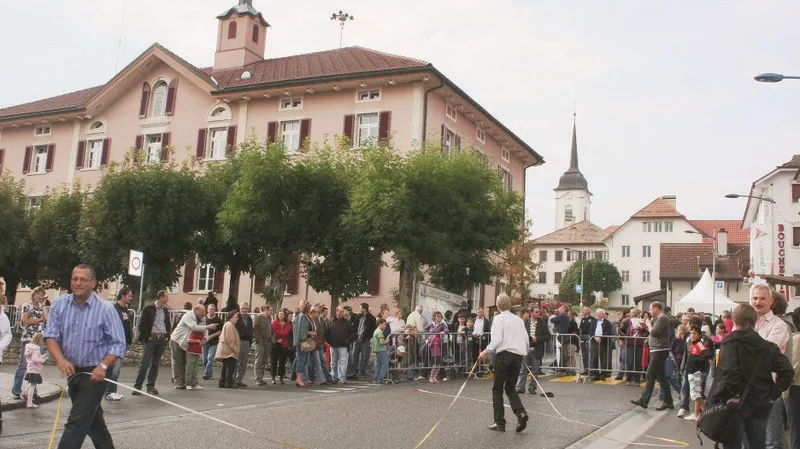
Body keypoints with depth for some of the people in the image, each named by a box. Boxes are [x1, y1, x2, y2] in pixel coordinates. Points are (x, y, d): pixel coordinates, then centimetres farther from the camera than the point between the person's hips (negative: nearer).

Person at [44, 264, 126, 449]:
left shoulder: (105, 309, -14)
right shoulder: (59, 304, -2)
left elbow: (118, 344, -11)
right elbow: (51, 336, -5)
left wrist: (103, 366, -25)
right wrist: (60, 359, -23)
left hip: (94, 373, -5)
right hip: (72, 371, 5)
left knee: (77, 422, -8)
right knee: (92, 418, 19)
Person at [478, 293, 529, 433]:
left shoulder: (499, 318, -3)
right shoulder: (519, 320, 13)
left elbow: (497, 339, -14)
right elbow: (526, 339, 14)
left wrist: (486, 352, -4)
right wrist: (523, 353, 30)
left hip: (504, 354, -5)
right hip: (518, 356, 5)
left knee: (497, 389, 6)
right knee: (510, 388, 16)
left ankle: (500, 423, 4)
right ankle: (521, 413, -8)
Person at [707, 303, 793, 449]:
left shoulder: (730, 343, -11)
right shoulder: (767, 346, 5)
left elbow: (729, 372, -24)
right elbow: (787, 371, -1)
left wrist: (726, 397, -15)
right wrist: (773, 394, 3)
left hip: (735, 404, -5)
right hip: (761, 405, 5)